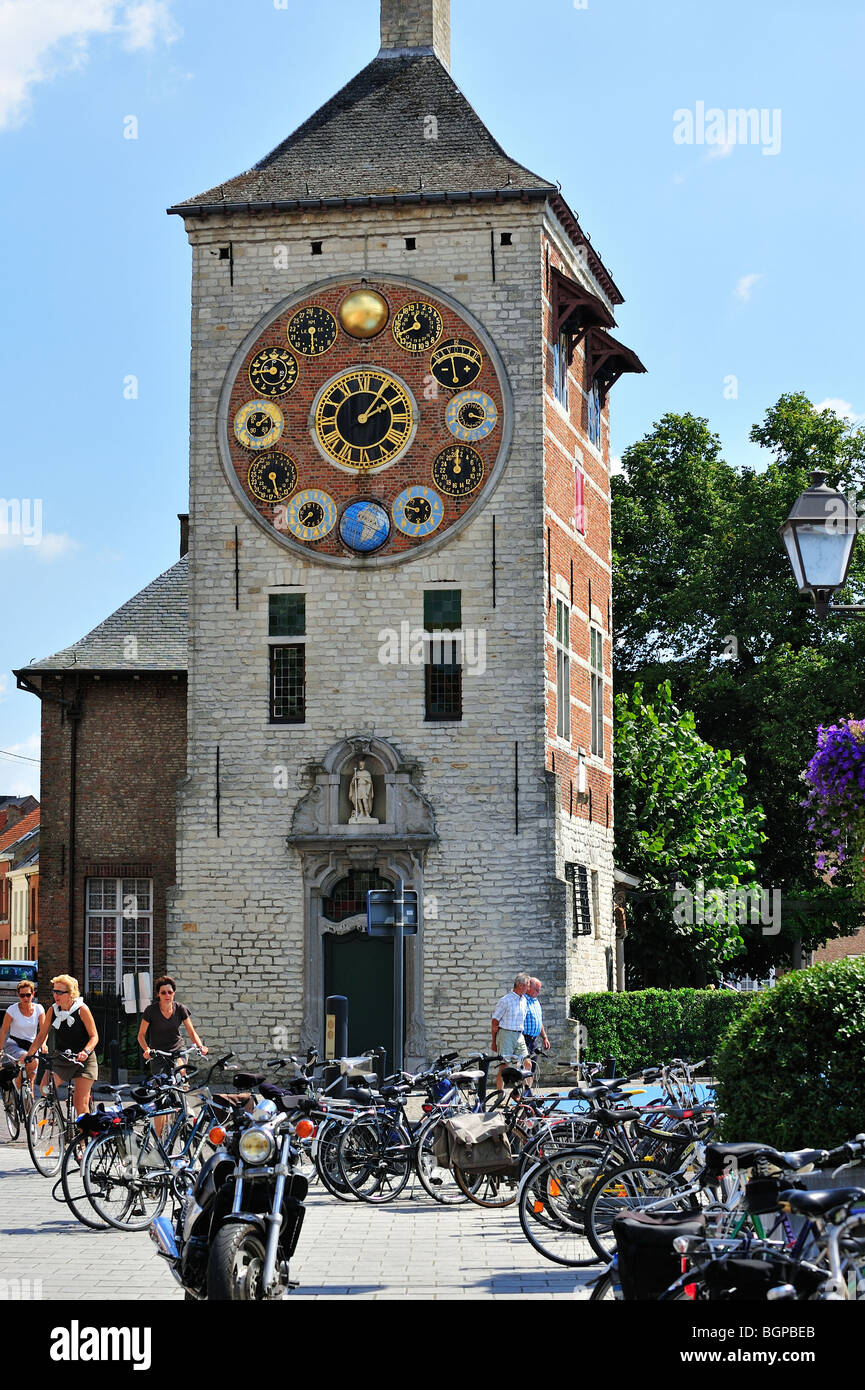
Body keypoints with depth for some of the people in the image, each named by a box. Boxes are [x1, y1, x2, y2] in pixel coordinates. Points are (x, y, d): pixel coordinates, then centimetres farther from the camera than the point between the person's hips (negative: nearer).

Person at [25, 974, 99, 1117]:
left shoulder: (82, 1009, -11)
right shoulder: (52, 1011, 1)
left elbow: (94, 1036, -10)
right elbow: (42, 1034, 6)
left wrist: (86, 1051, -29)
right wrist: (30, 1054, -5)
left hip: (83, 1060, -4)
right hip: (60, 1059, 4)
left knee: (81, 1103, -8)